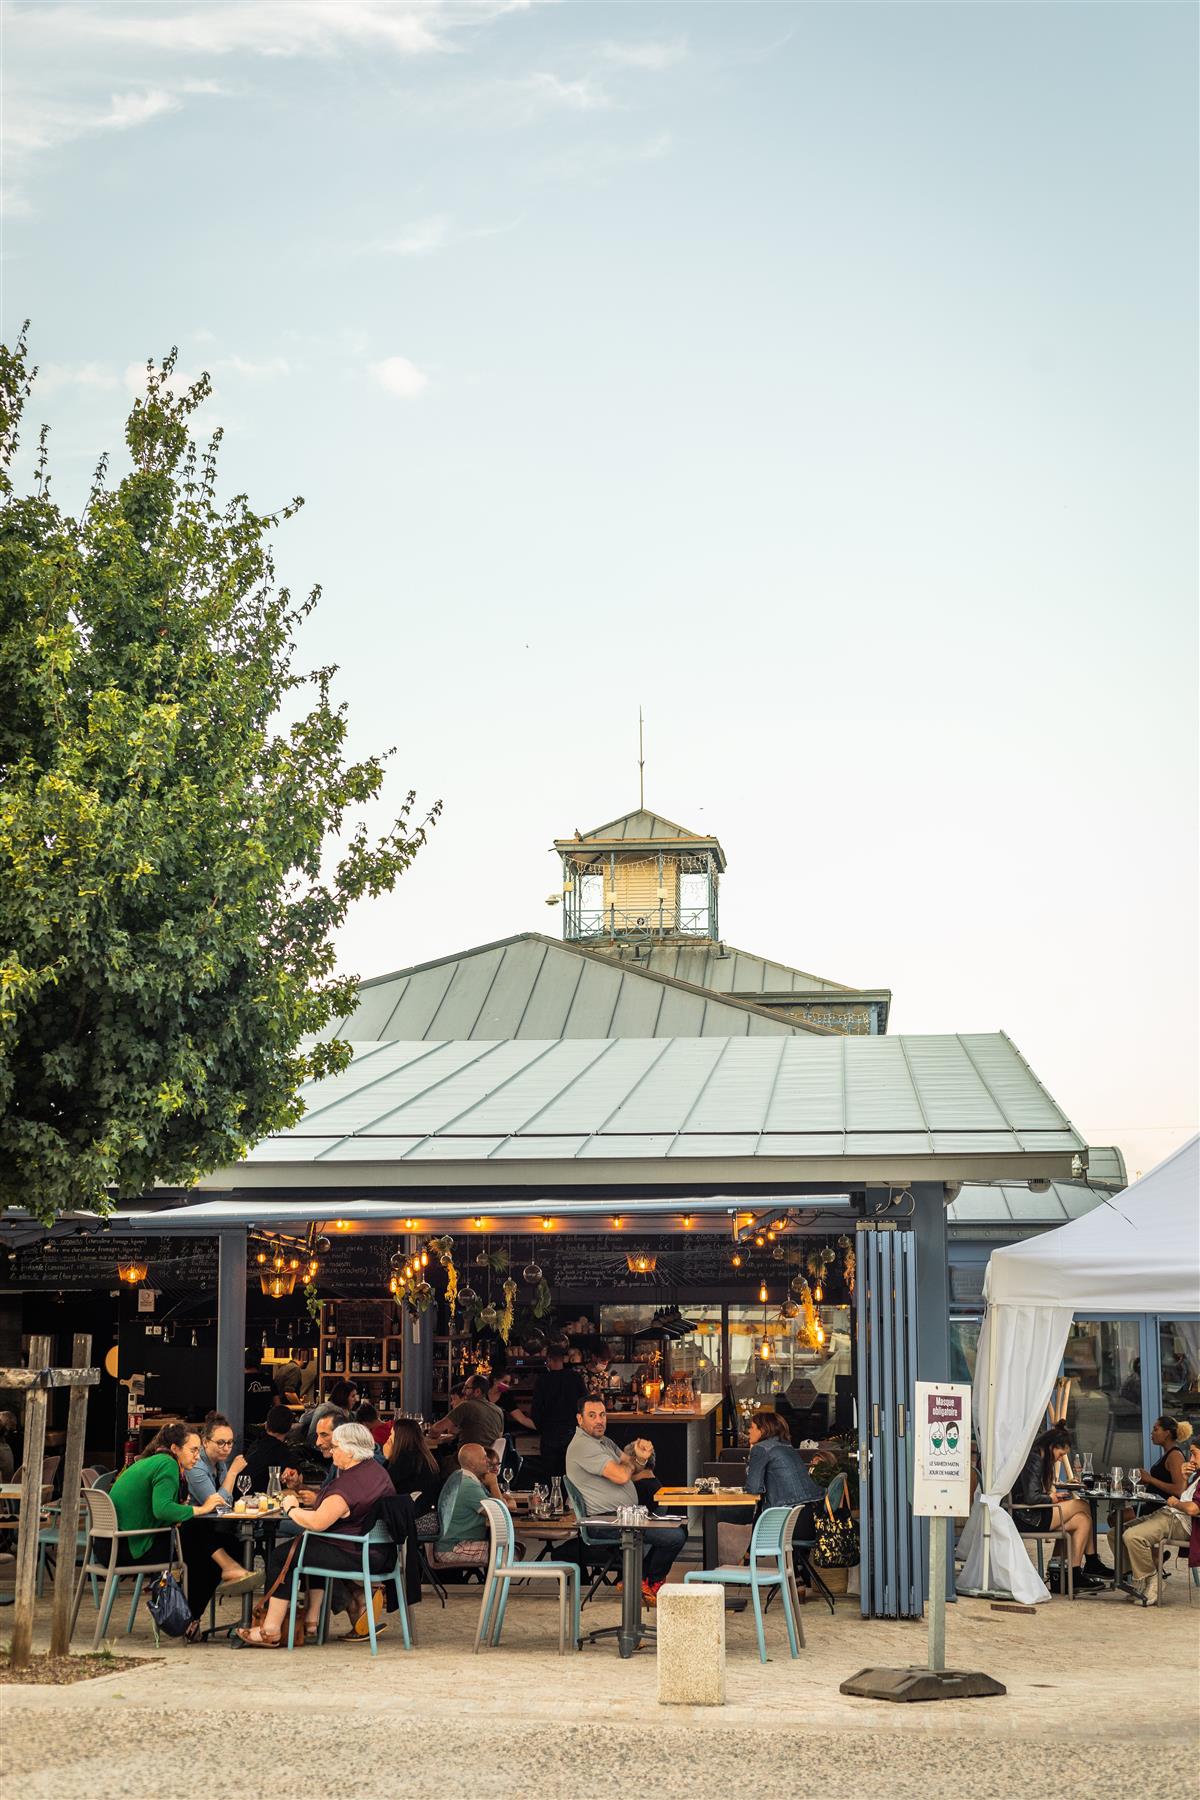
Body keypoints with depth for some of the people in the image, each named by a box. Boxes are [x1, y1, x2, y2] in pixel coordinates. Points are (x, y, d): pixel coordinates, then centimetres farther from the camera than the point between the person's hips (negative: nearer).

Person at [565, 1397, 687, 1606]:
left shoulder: (603, 1441, 17)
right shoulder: (583, 1445, -16)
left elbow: (632, 1471, 14)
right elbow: (620, 1476, -24)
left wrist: (641, 1458, -10)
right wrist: (635, 1458, -1)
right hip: (606, 1522, -11)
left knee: (680, 1525, 18)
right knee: (674, 1537, -18)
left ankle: (638, 1579, 17)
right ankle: (649, 1584, 8)